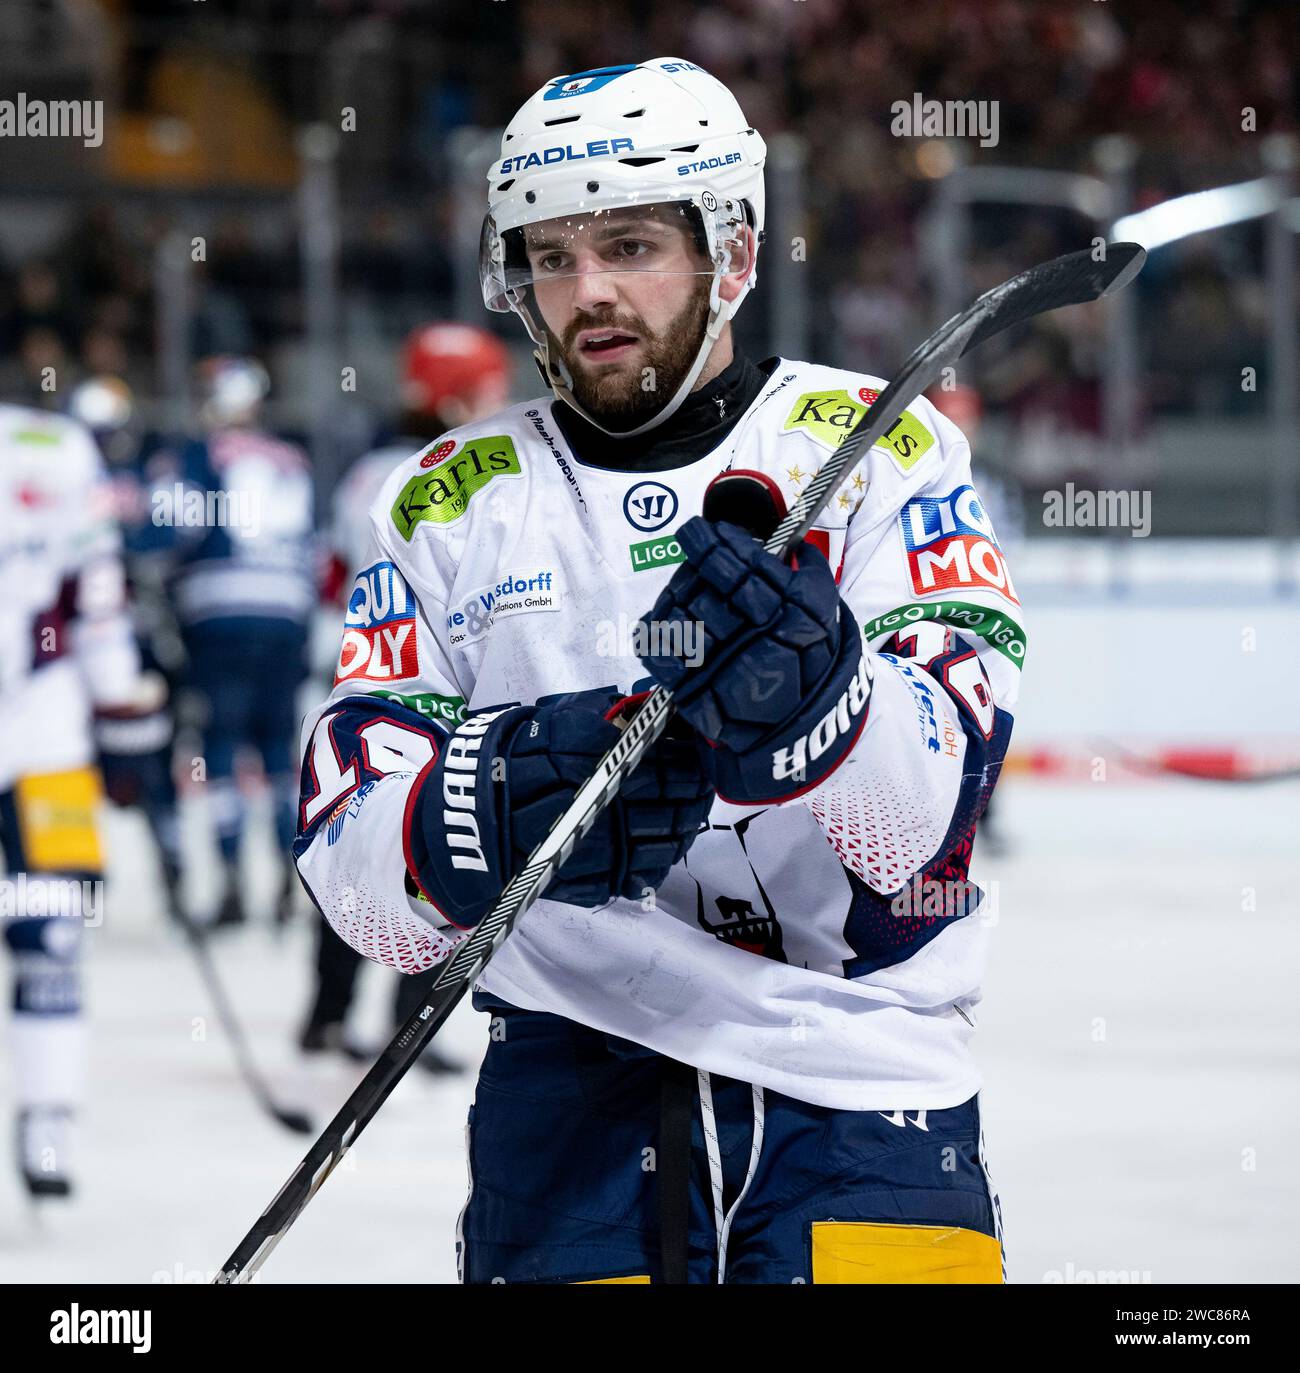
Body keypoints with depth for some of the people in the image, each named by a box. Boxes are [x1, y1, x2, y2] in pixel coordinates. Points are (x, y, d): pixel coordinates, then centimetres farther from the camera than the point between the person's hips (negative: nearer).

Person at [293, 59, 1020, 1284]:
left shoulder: (875, 449, 4)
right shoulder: (449, 504, 11)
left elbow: (936, 795, -10)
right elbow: (352, 854, 0)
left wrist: (810, 690, -32)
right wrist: (499, 803, -21)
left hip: (859, 1075, -2)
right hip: (572, 1082, 2)